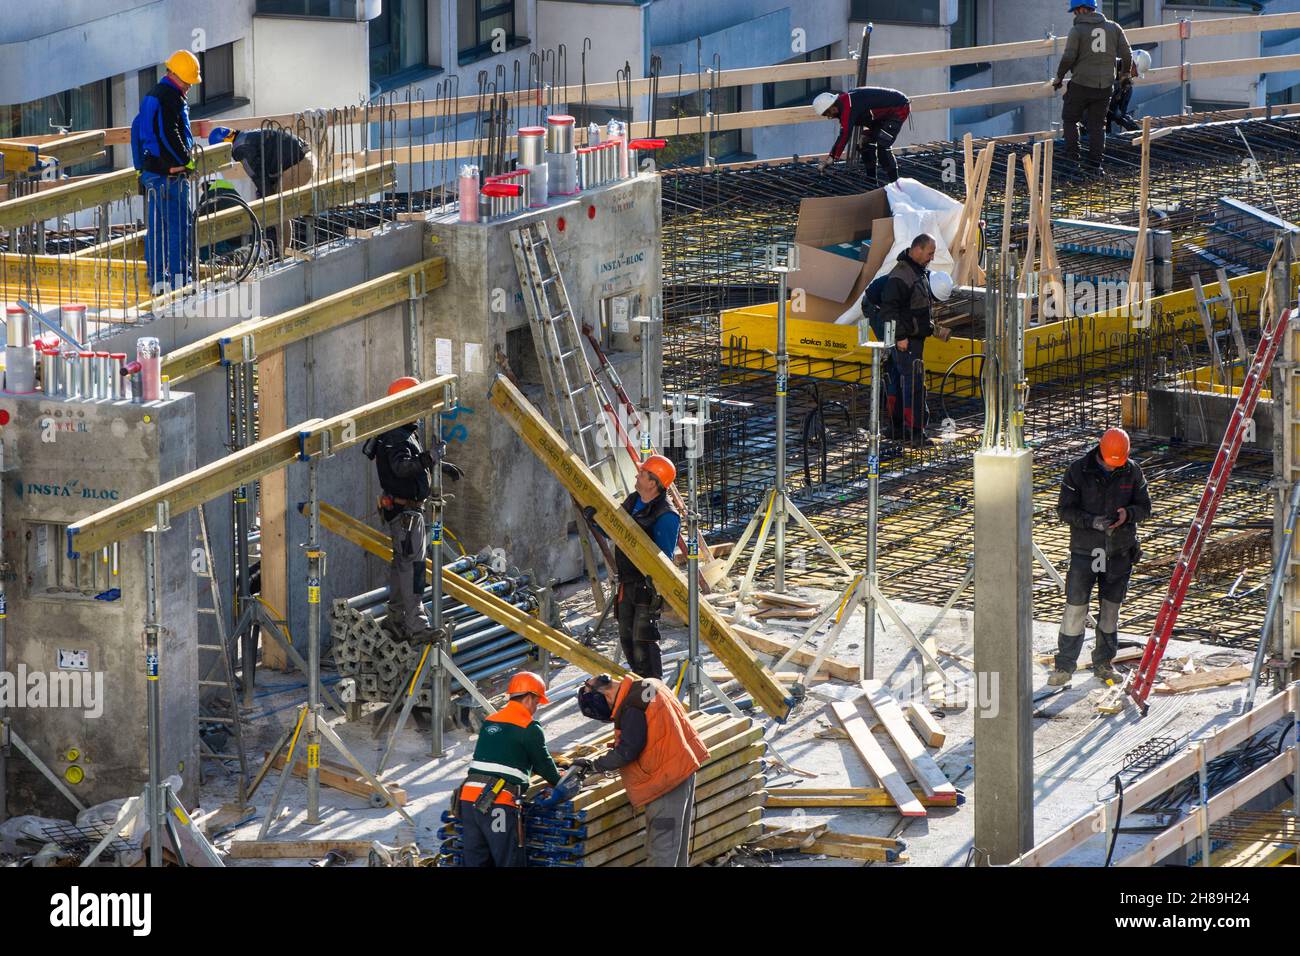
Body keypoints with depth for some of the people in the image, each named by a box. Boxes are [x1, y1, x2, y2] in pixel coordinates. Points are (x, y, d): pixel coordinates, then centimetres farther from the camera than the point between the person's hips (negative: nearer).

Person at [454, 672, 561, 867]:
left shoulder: (488, 722, 18)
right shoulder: (529, 728, -4)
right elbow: (543, 764, 6)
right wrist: (560, 782, 28)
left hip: (468, 798, 7)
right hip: (498, 804, -7)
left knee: (475, 860, 10)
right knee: (511, 861, -1)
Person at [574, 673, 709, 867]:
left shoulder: (632, 707, -21)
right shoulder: (649, 685, 10)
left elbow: (627, 751, -20)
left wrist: (595, 764, -9)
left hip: (666, 777, -10)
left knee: (661, 847, -7)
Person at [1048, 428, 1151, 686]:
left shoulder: (1132, 471, -1)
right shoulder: (1078, 471, -9)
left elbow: (1144, 507, 5)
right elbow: (1064, 509, -8)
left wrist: (1128, 513, -18)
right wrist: (1092, 521, -24)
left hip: (1120, 551, 3)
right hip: (1084, 550, -3)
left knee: (1111, 608, 10)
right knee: (1075, 608, -5)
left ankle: (1103, 663, 23)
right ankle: (1064, 667, 2)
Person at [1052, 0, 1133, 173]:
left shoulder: (1077, 30, -8)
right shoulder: (1113, 27, 4)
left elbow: (1068, 58, -13)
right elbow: (1126, 54, 3)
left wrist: (1059, 77, 2)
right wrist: (1125, 72, 22)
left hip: (1081, 84, -4)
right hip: (1105, 86, 4)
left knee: (1069, 119, 14)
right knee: (1097, 124, 12)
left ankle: (1072, 157, 6)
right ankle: (1095, 162, 5)